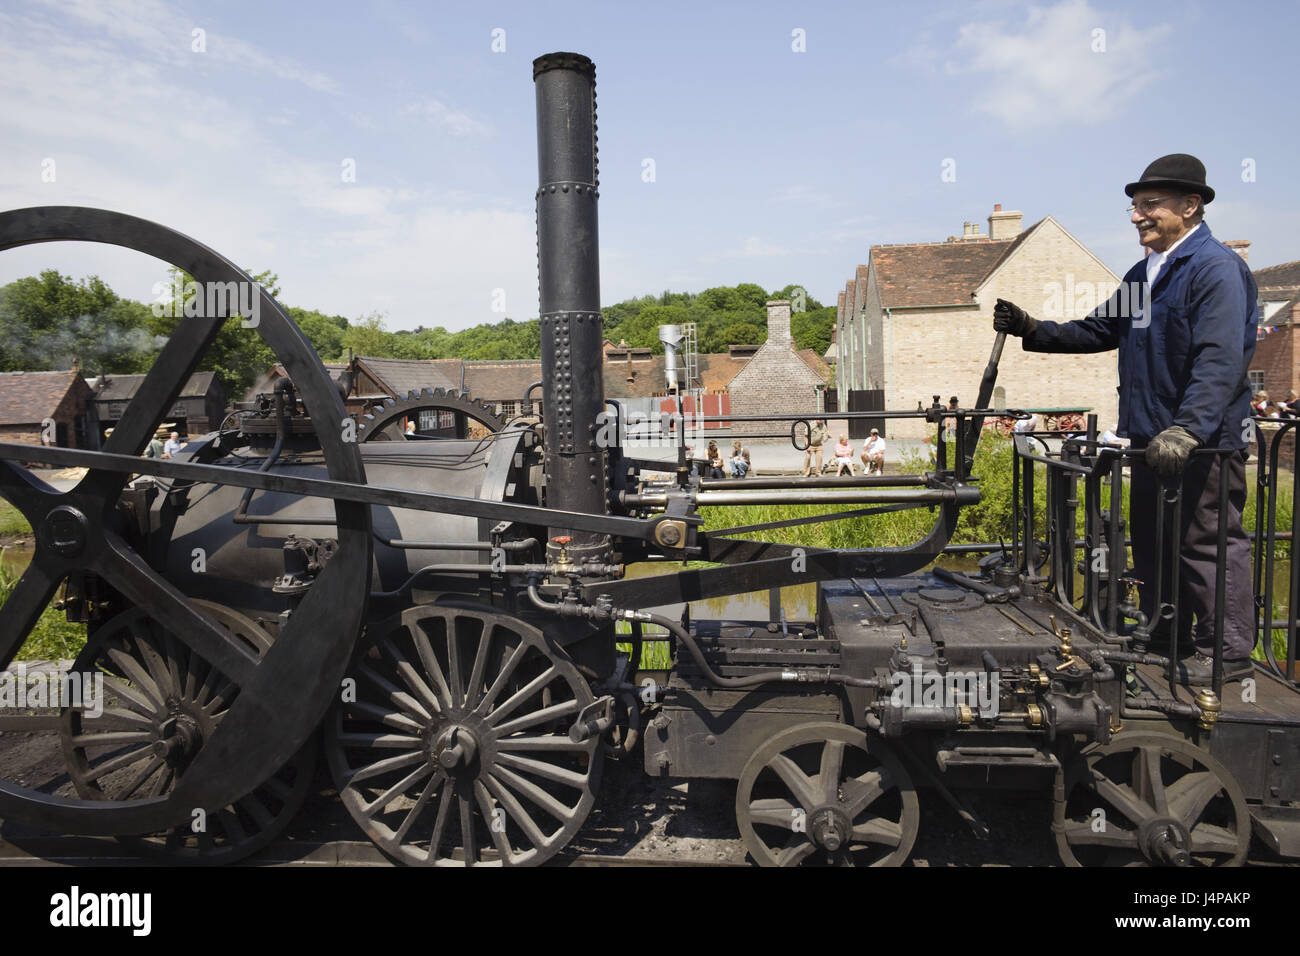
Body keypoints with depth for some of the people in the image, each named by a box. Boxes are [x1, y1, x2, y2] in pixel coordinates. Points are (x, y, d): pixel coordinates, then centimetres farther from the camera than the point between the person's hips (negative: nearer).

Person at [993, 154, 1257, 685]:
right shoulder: (1145, 273, 15)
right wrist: (1032, 330, 7)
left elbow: (1220, 361, -23)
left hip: (1203, 441, -9)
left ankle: (1227, 651, 13)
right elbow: (1099, 331, 19)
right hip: (1151, 439, 9)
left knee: (1208, 542, -1)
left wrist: (1186, 431, -32)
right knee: (1152, 542, 15)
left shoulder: (1216, 268, -13)